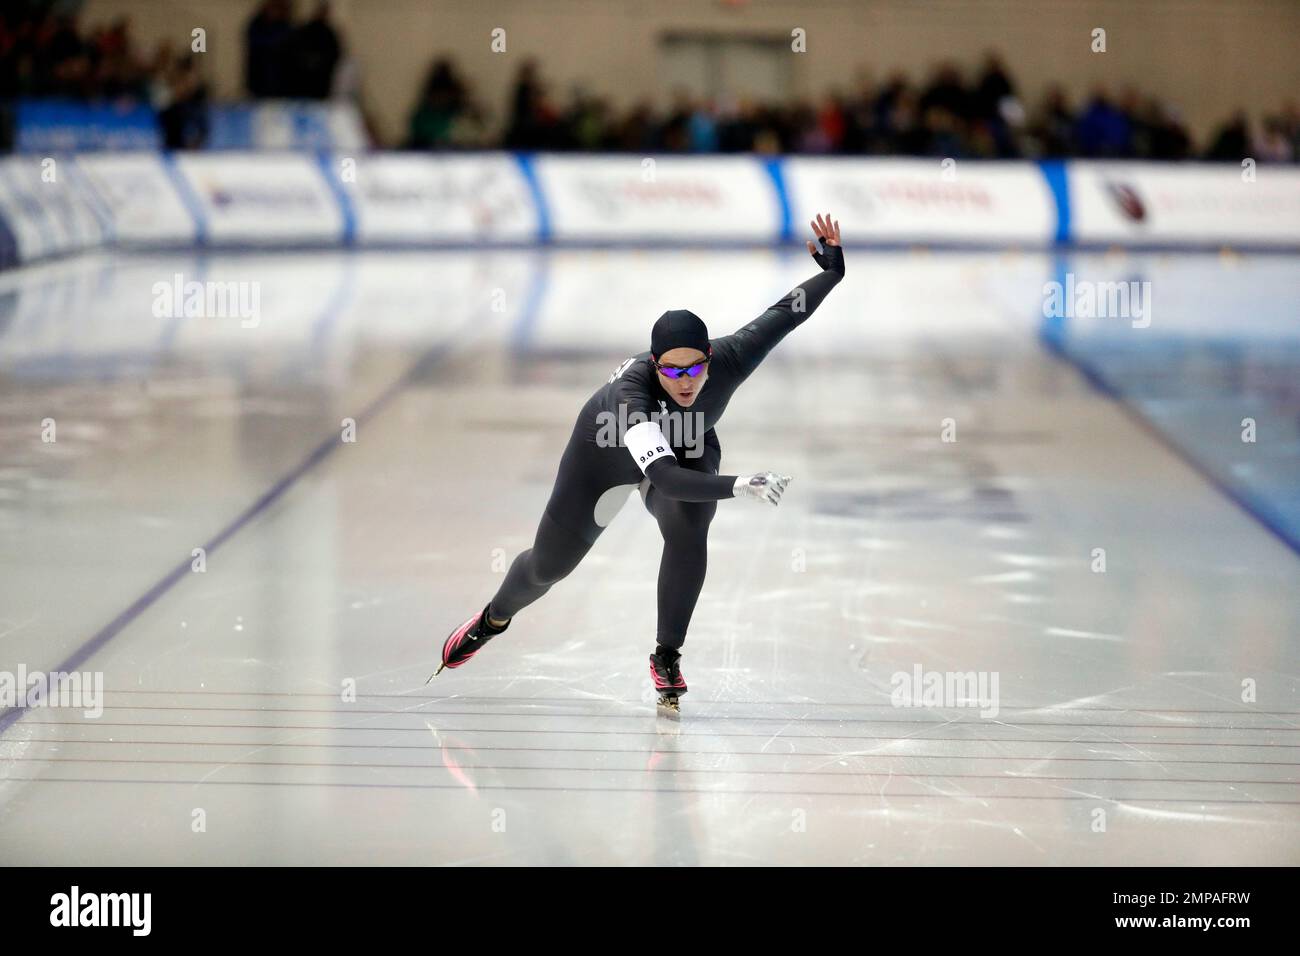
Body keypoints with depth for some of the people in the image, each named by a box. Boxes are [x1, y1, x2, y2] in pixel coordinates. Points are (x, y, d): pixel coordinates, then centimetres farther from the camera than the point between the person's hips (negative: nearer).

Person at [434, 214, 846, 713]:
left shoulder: (731, 359, -38)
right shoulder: (632, 389, -48)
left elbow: (784, 313, -21)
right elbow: (663, 477, -59)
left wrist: (833, 270, -32)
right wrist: (737, 485, -71)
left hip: (690, 449, 2)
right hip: (609, 451, -2)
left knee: (688, 528, -31)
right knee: (548, 564, 15)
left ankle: (667, 656, -13)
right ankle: (494, 618, 51)